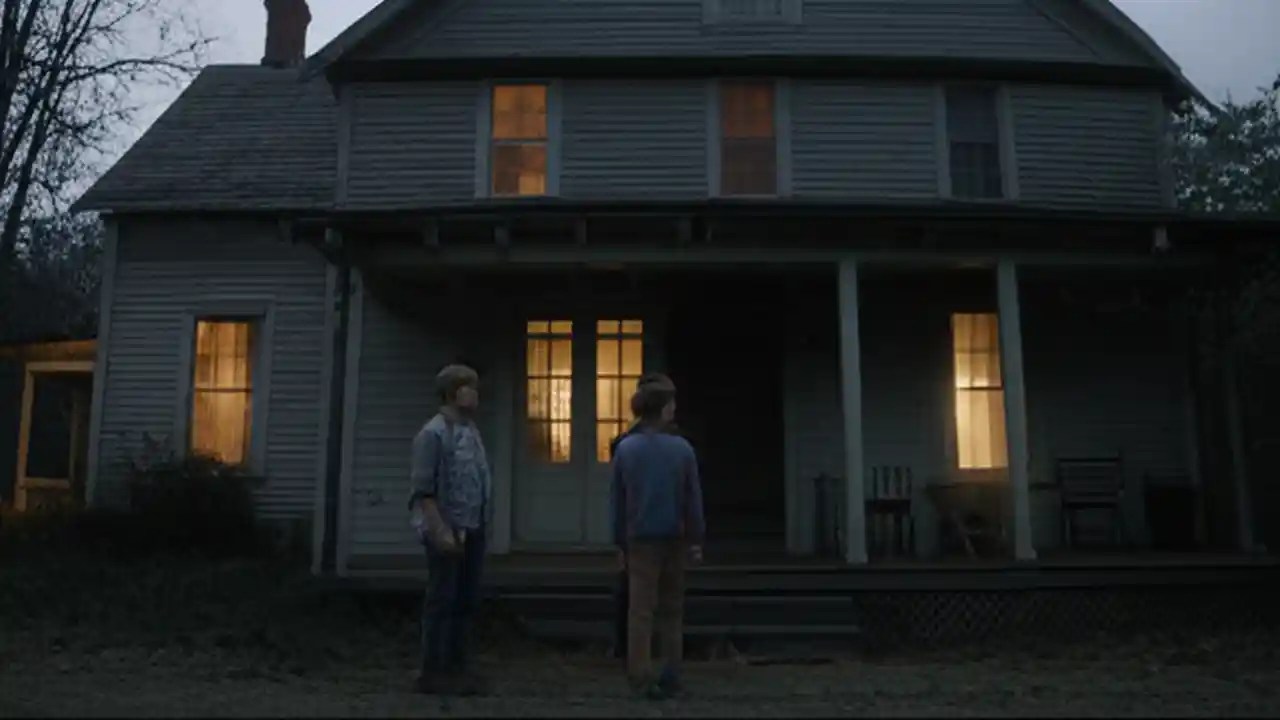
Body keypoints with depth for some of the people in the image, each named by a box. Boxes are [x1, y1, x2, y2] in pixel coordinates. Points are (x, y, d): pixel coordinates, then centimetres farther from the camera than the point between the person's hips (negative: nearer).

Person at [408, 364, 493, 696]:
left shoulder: (471, 430, 14)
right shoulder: (433, 433, -10)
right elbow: (423, 489, -15)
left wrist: (483, 524, 13)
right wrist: (440, 530, -21)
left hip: (473, 529, 8)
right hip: (447, 529, -8)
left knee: (466, 599, 11)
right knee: (442, 599, -1)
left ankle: (457, 666, 20)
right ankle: (432, 672, 8)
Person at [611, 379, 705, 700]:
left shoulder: (625, 448, -2)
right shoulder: (682, 448, -3)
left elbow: (617, 500, 0)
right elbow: (694, 497, -2)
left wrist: (620, 542, 7)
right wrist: (696, 540, 5)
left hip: (641, 540, 0)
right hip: (675, 538, 1)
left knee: (641, 609, 1)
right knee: (672, 608, 11)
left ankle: (642, 676, -3)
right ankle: (671, 675, 13)